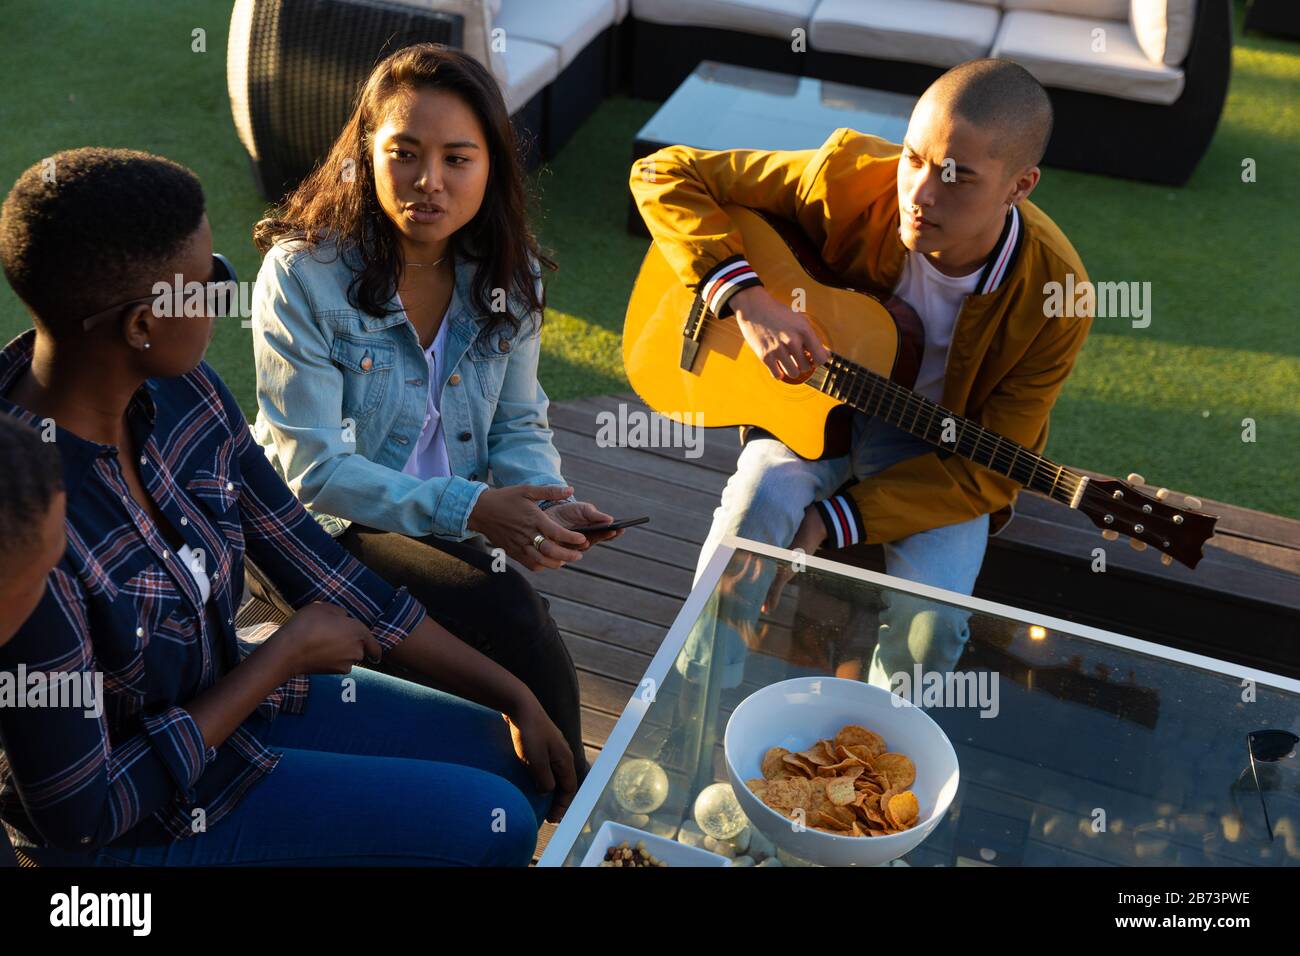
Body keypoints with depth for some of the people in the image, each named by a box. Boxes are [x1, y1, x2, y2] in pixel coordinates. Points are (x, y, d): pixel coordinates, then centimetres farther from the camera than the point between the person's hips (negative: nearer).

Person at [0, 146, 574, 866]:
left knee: (528, 775, 7)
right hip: (141, 822, -6)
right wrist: (283, 653, -19)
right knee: (492, 826, -7)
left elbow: (319, 572, -3)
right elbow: (81, 811, -25)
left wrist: (512, 695, -2)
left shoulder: (179, 393, -12)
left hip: (226, 694, 7)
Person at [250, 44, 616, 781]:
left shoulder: (507, 274, 1)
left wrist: (549, 503, -17)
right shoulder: (304, 273, -15)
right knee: (505, 611, -28)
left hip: (456, 529, 5)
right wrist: (470, 508, -28)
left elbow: (519, 427, 6)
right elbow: (313, 469, -18)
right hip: (326, 530, -4)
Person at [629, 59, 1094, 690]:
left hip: (938, 455, 0)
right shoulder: (850, 176, -23)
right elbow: (666, 175, -18)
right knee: (761, 499, -32)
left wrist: (834, 521, -28)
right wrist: (748, 301, -33)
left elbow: (986, 471, -17)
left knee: (933, 613, -25)